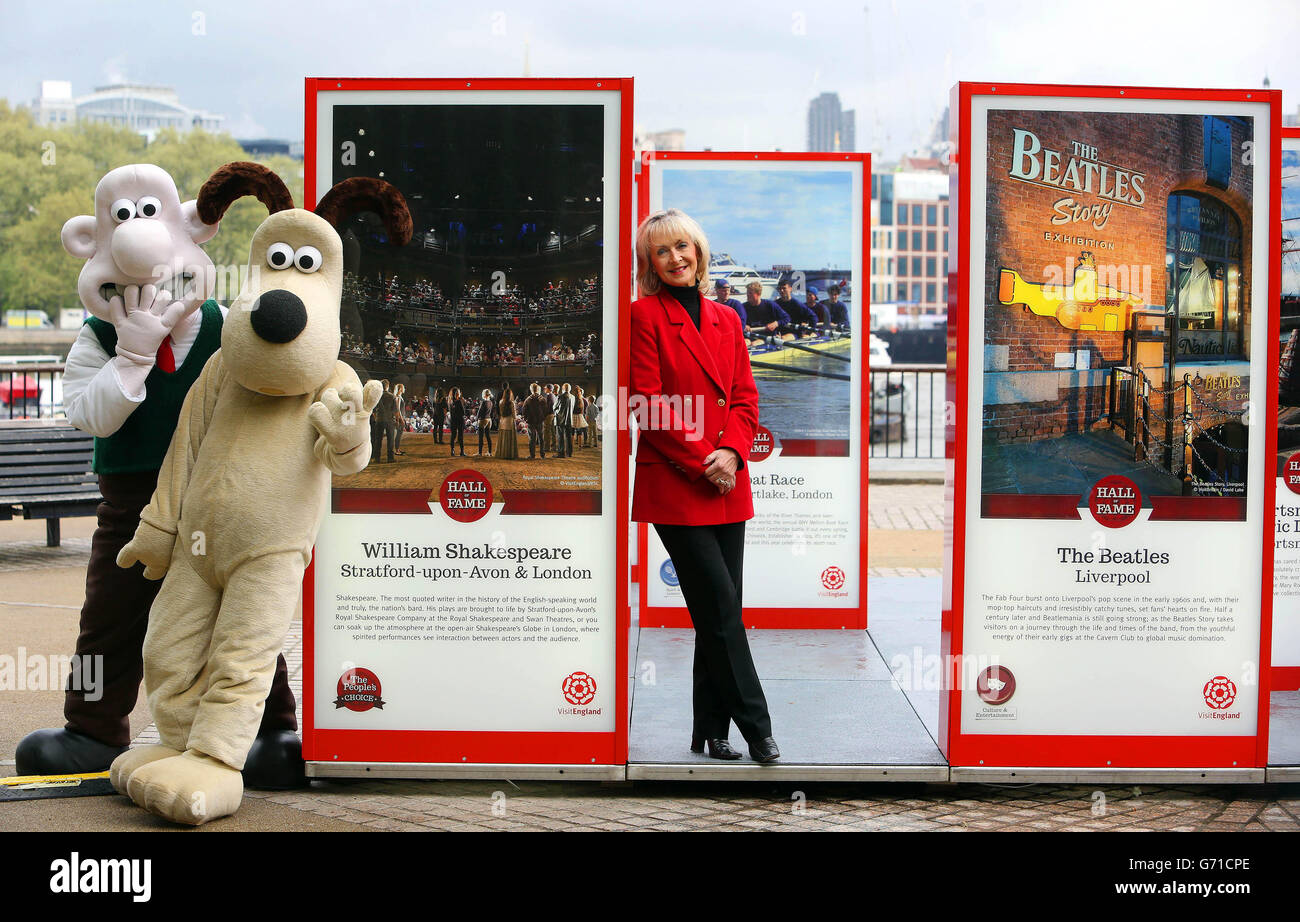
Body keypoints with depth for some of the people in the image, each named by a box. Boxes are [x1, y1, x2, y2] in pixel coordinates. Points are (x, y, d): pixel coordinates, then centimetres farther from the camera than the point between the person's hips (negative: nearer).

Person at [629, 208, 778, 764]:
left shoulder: (726, 320, 15)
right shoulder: (645, 314, -3)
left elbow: (746, 396, 12)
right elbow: (649, 402, -9)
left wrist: (731, 452, -7)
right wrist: (701, 461, -13)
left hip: (728, 486, 6)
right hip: (673, 485, -6)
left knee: (720, 612, 7)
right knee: (720, 606, -8)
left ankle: (711, 733, 16)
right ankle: (755, 728, 0)